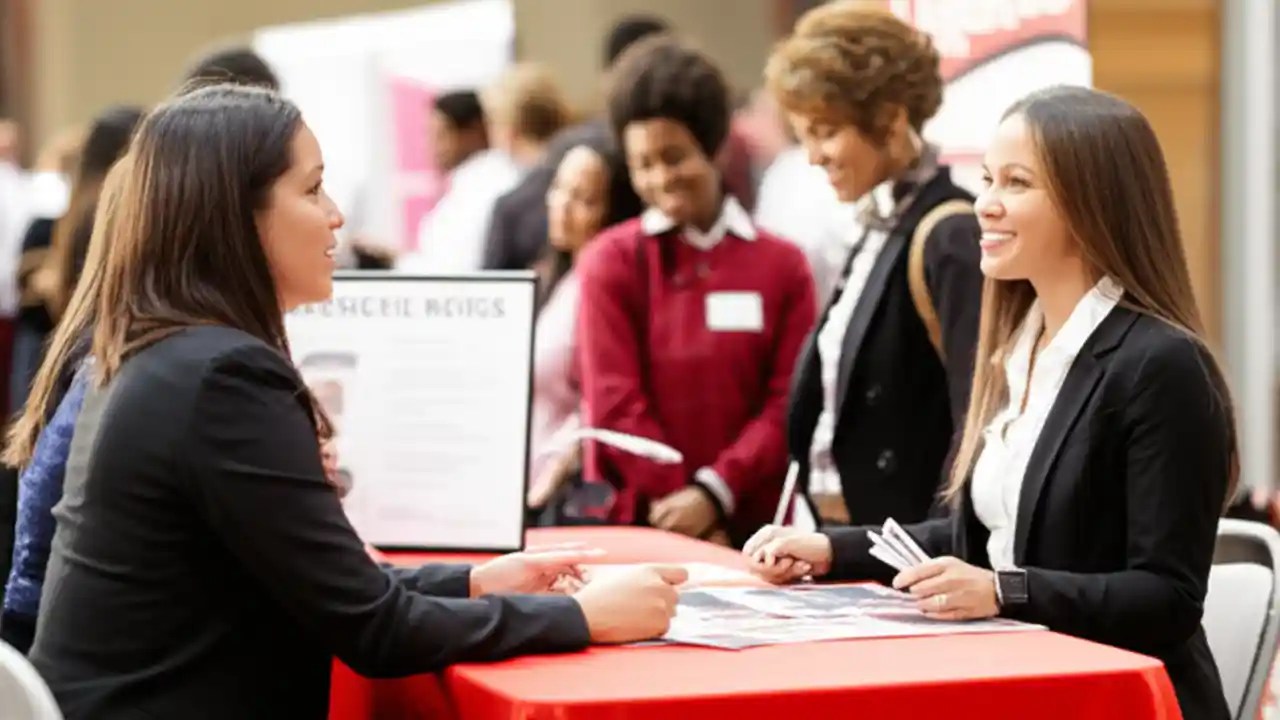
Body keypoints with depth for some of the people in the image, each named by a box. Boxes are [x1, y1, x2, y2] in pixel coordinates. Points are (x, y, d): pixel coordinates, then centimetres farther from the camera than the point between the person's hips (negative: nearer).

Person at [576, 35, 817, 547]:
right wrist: (679, 510, -11)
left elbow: (788, 404, 0)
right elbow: (614, 405, -5)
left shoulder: (782, 265, 5)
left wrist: (713, 494, -12)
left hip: (751, 523, 1)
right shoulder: (610, 262, 1)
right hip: (637, 522, -1)